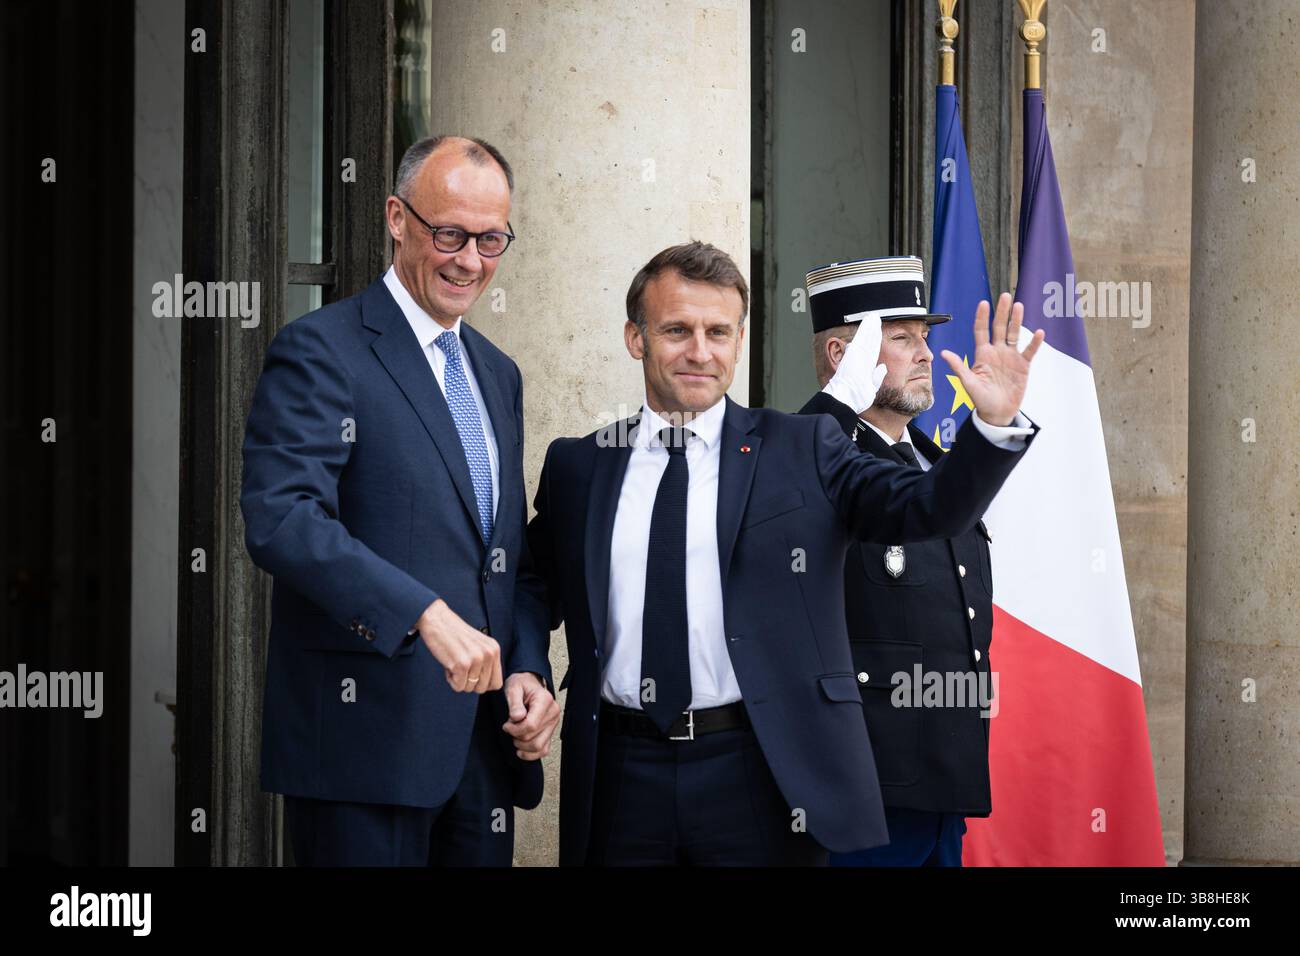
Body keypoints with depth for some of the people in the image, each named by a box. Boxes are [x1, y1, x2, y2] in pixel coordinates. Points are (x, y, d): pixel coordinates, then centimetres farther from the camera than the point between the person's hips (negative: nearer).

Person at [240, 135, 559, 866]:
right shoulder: (321, 349, -7)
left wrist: (527, 669, 5)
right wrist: (427, 613, -29)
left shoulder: (498, 373, 18)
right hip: (367, 735, -7)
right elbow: (281, 517, -21)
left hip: (483, 742, 7)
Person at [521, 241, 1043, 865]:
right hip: (621, 774, 2)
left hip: (760, 777, -1)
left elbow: (926, 507, -8)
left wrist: (993, 422, -24)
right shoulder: (575, 467, 8)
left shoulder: (803, 450, 2)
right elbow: (538, 601, 14)